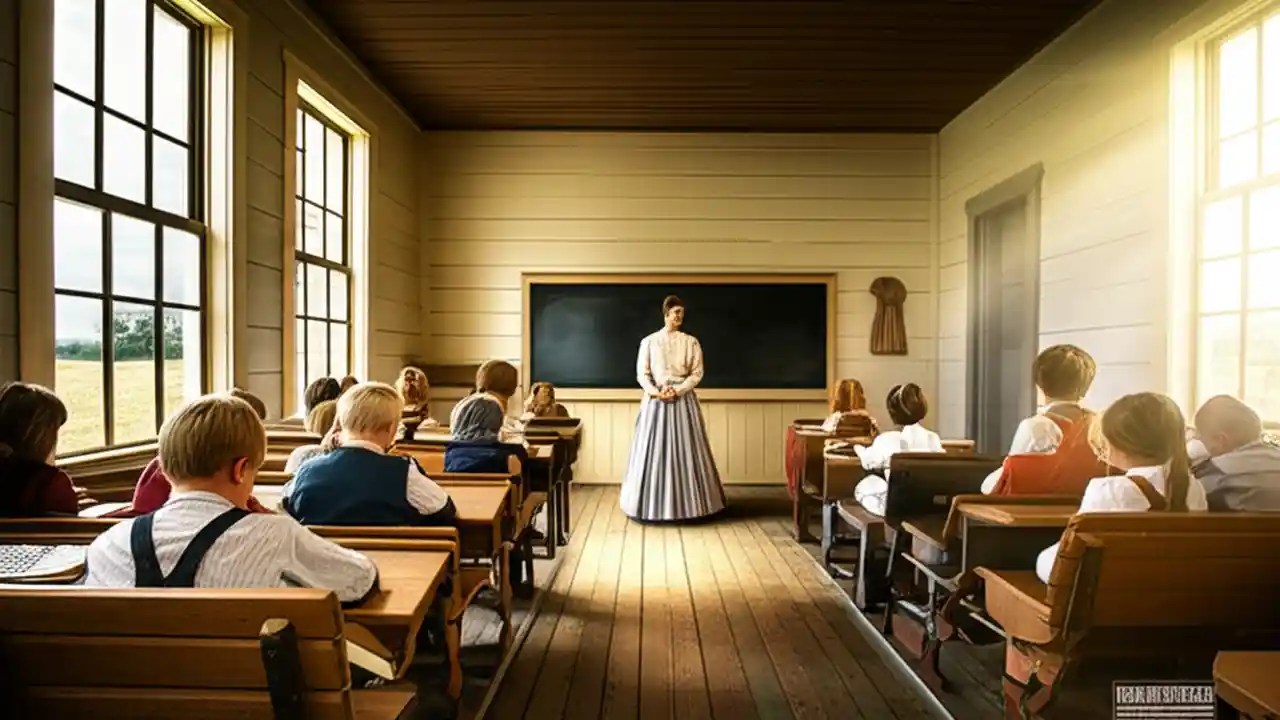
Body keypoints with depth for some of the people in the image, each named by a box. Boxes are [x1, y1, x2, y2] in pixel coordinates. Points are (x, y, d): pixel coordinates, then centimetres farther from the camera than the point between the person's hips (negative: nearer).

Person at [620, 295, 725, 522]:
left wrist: (677, 390, -14)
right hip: (655, 401, 0)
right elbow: (642, 374, 0)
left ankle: (687, 503, 10)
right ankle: (654, 503, 11)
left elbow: (697, 373, 0)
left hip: (683, 401, 0)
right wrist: (656, 392, -15)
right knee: (654, 450, 1)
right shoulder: (649, 342, 3)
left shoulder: (691, 342, 4)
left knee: (685, 452, 1)